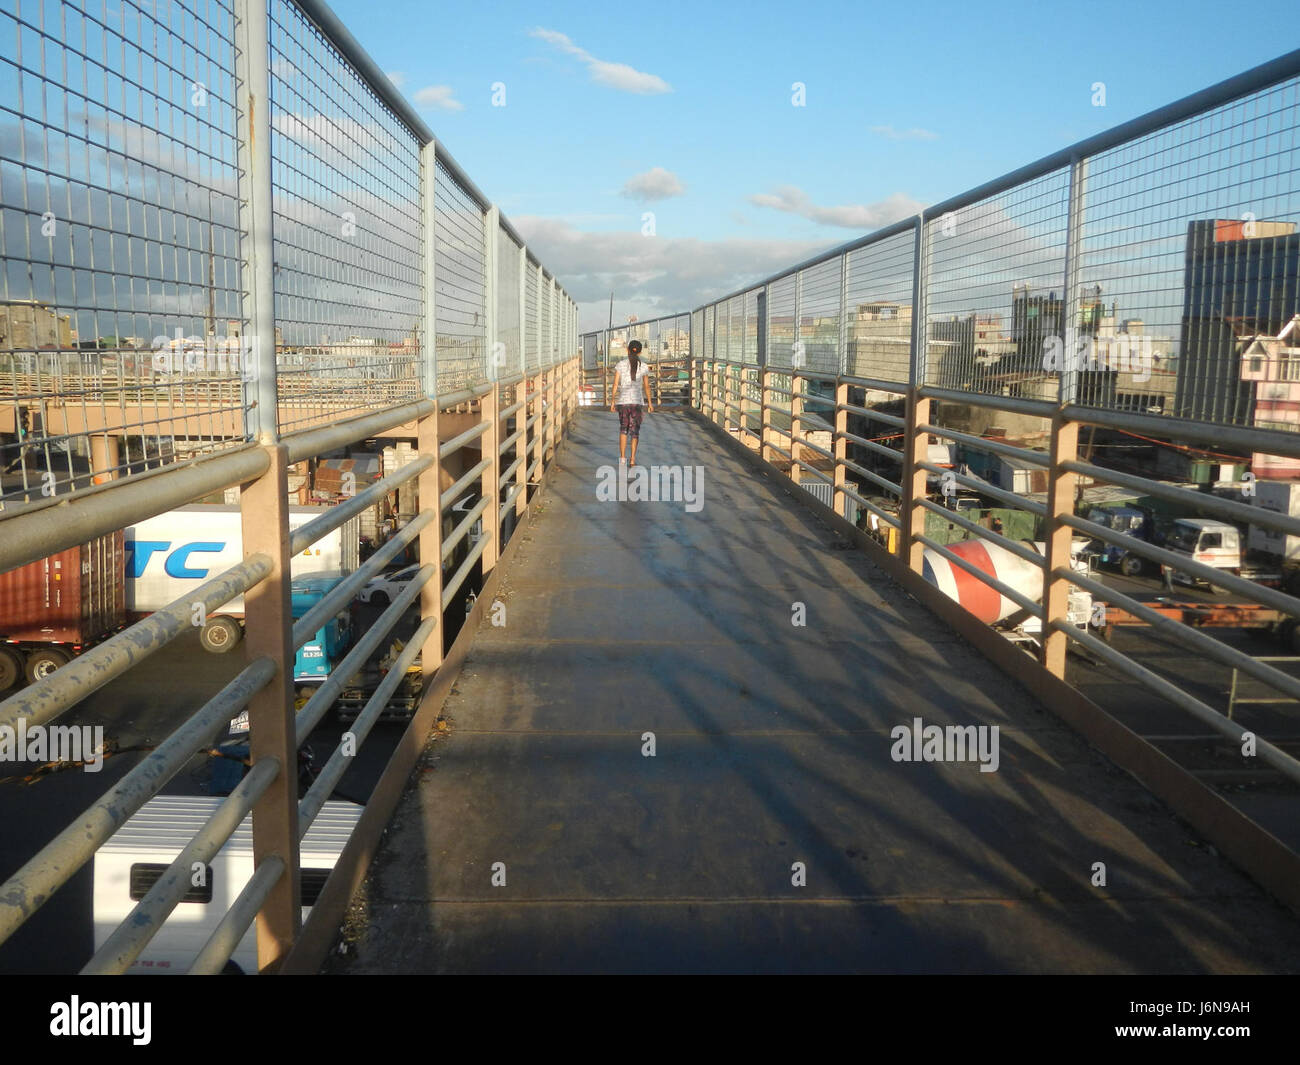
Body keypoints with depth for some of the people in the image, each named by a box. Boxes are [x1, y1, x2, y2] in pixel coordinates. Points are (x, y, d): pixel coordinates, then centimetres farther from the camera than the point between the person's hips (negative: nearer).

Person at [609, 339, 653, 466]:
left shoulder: (620, 365, -1)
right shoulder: (644, 367, 1)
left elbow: (615, 384, -2)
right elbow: (646, 386, 4)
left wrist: (613, 401, 5)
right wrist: (649, 403, 12)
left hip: (622, 401, 0)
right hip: (637, 401, 0)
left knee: (623, 429, 14)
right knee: (634, 430, 8)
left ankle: (622, 457, 2)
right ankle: (632, 459, 5)